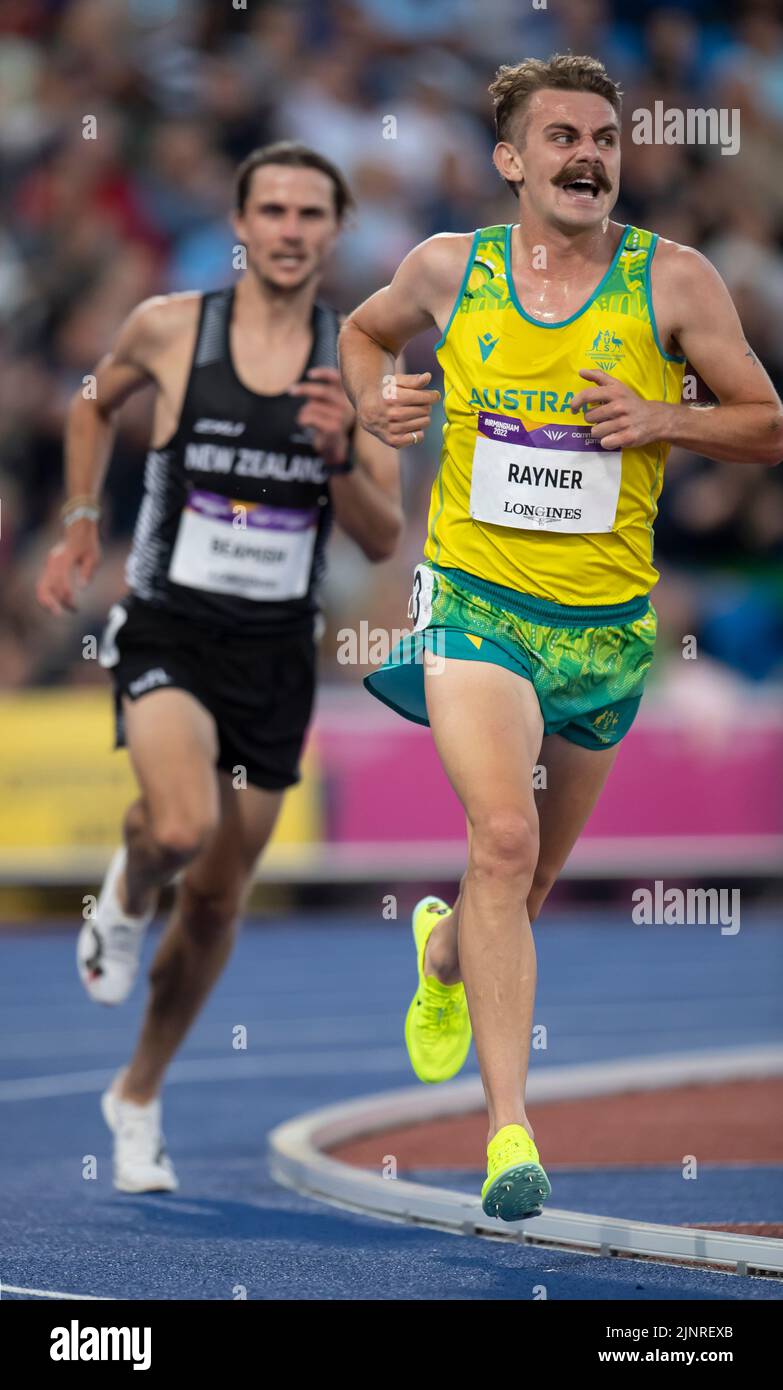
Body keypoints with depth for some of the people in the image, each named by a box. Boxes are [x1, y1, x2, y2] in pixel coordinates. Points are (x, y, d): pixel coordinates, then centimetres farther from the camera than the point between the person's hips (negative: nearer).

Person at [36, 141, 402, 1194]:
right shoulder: (169, 328, -3)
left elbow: (384, 541, -2)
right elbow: (94, 405, 19)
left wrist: (339, 456, -19)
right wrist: (80, 524, 12)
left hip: (277, 652, 3)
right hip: (168, 633, -3)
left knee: (217, 898, 10)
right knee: (182, 826, -31)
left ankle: (139, 1098, 31)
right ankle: (126, 894, 7)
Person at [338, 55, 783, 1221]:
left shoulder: (673, 281, -4)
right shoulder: (449, 269, 0)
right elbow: (364, 332, 22)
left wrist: (661, 420, -16)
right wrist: (376, 405, 1)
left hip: (606, 624, 2)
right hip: (474, 601, -2)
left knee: (533, 876, 16)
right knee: (504, 837, -23)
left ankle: (445, 950, 54)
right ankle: (509, 1127, -24)